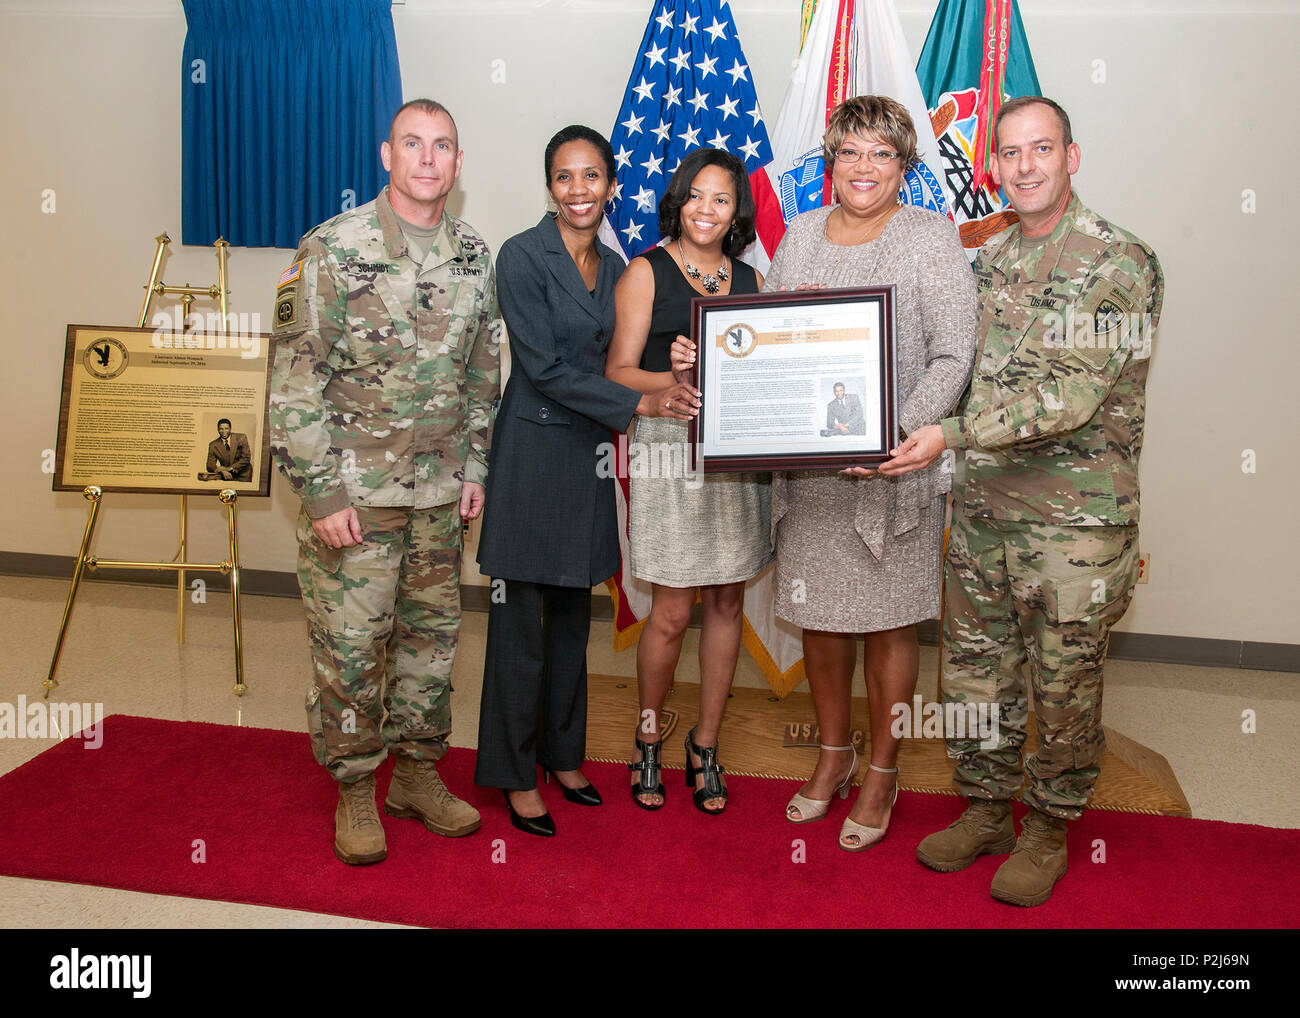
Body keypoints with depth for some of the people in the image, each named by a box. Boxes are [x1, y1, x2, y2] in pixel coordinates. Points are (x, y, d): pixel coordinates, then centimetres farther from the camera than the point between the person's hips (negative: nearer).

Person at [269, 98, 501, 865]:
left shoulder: (476, 256, 7)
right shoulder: (333, 249, -9)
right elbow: (296, 380, -10)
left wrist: (476, 468, 10)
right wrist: (322, 492, -14)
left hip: (440, 490, 5)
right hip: (354, 489, -4)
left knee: (433, 633, 13)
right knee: (352, 642, 2)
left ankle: (419, 773, 29)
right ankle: (355, 790, 21)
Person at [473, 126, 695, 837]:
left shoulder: (613, 267, 11)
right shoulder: (522, 256, -10)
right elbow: (543, 367, -16)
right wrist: (636, 403, -17)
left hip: (587, 457, 6)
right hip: (532, 452, -6)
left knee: (573, 618, 15)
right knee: (520, 623, 1)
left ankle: (561, 753, 30)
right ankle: (514, 775, 16)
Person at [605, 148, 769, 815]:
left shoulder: (749, 279, 14)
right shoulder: (647, 272, 2)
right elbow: (619, 371, -4)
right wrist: (671, 381, -23)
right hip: (671, 446, -4)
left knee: (727, 603, 9)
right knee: (672, 612, -2)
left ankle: (706, 743, 24)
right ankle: (648, 739, 22)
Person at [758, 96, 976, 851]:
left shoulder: (931, 237, -3)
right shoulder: (800, 235, 11)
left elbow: (954, 356, -9)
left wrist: (897, 436, -23)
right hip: (808, 465, 4)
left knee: (888, 621, 6)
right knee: (819, 616, 13)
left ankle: (883, 772, 25)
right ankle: (834, 753, 34)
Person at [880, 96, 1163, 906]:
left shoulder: (1120, 263, -10)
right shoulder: (988, 261, 10)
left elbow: (1073, 393, -20)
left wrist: (952, 435, -26)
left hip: (1074, 519, -5)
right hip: (981, 509, 6)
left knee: (1065, 684, 8)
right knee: (975, 670, 14)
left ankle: (1049, 829, 27)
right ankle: (986, 810, 33)